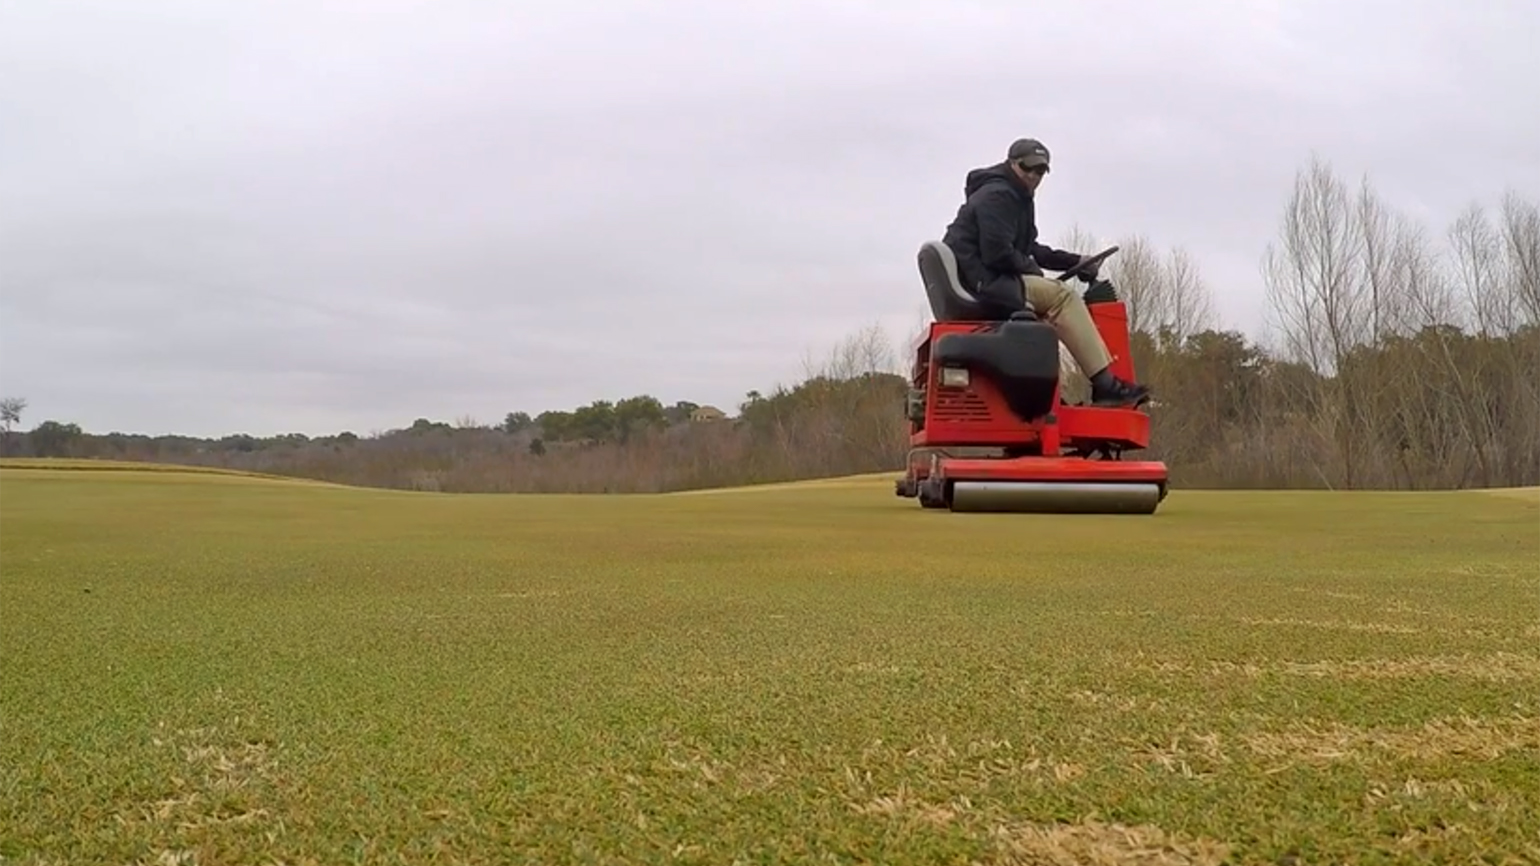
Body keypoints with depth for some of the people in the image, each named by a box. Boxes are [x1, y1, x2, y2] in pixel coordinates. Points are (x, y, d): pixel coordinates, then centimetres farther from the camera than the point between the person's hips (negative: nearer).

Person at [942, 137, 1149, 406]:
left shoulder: (1017, 199, 23)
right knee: (1061, 297, -19)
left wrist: (1074, 261, 15)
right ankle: (1105, 385, -24)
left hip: (985, 282, 11)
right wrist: (1032, 271, -5)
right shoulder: (996, 195, -10)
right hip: (980, 282, -11)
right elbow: (997, 254, -21)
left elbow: (1031, 250, 27)